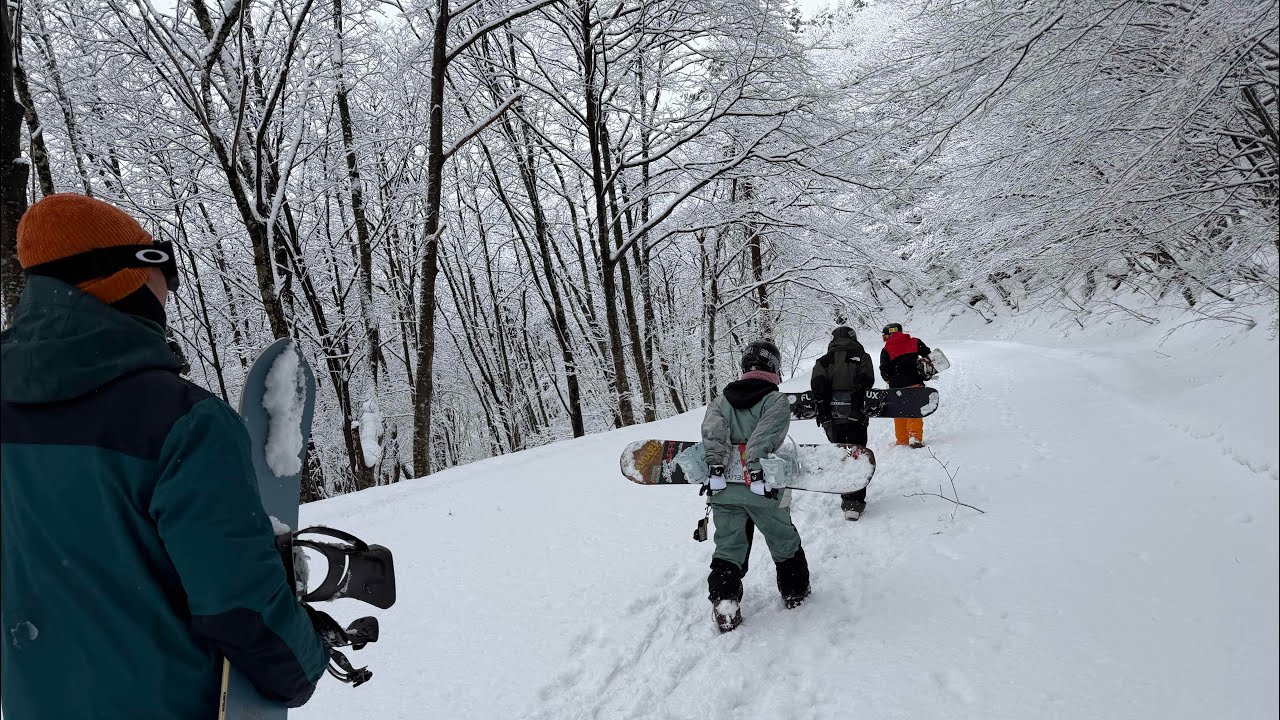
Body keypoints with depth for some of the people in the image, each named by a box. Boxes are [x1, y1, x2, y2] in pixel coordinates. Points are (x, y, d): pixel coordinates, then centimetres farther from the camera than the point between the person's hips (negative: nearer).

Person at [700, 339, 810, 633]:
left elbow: (712, 429, -6)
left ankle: (724, 603, 4)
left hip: (723, 486, 3)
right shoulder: (777, 401, -1)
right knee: (784, 541, 19)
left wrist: (715, 464, -16)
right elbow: (765, 436, -18)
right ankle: (795, 591, 34)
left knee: (728, 547, 13)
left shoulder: (720, 400, 13)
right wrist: (757, 469, -26)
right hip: (761, 487, -3)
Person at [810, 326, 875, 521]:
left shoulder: (825, 360, 10)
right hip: (854, 415, -2)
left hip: (831, 417, 2)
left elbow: (817, 383, -4)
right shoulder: (862, 356, 7)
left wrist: (822, 408, -1)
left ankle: (847, 495, 22)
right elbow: (867, 381, -10)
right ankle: (854, 503, -10)